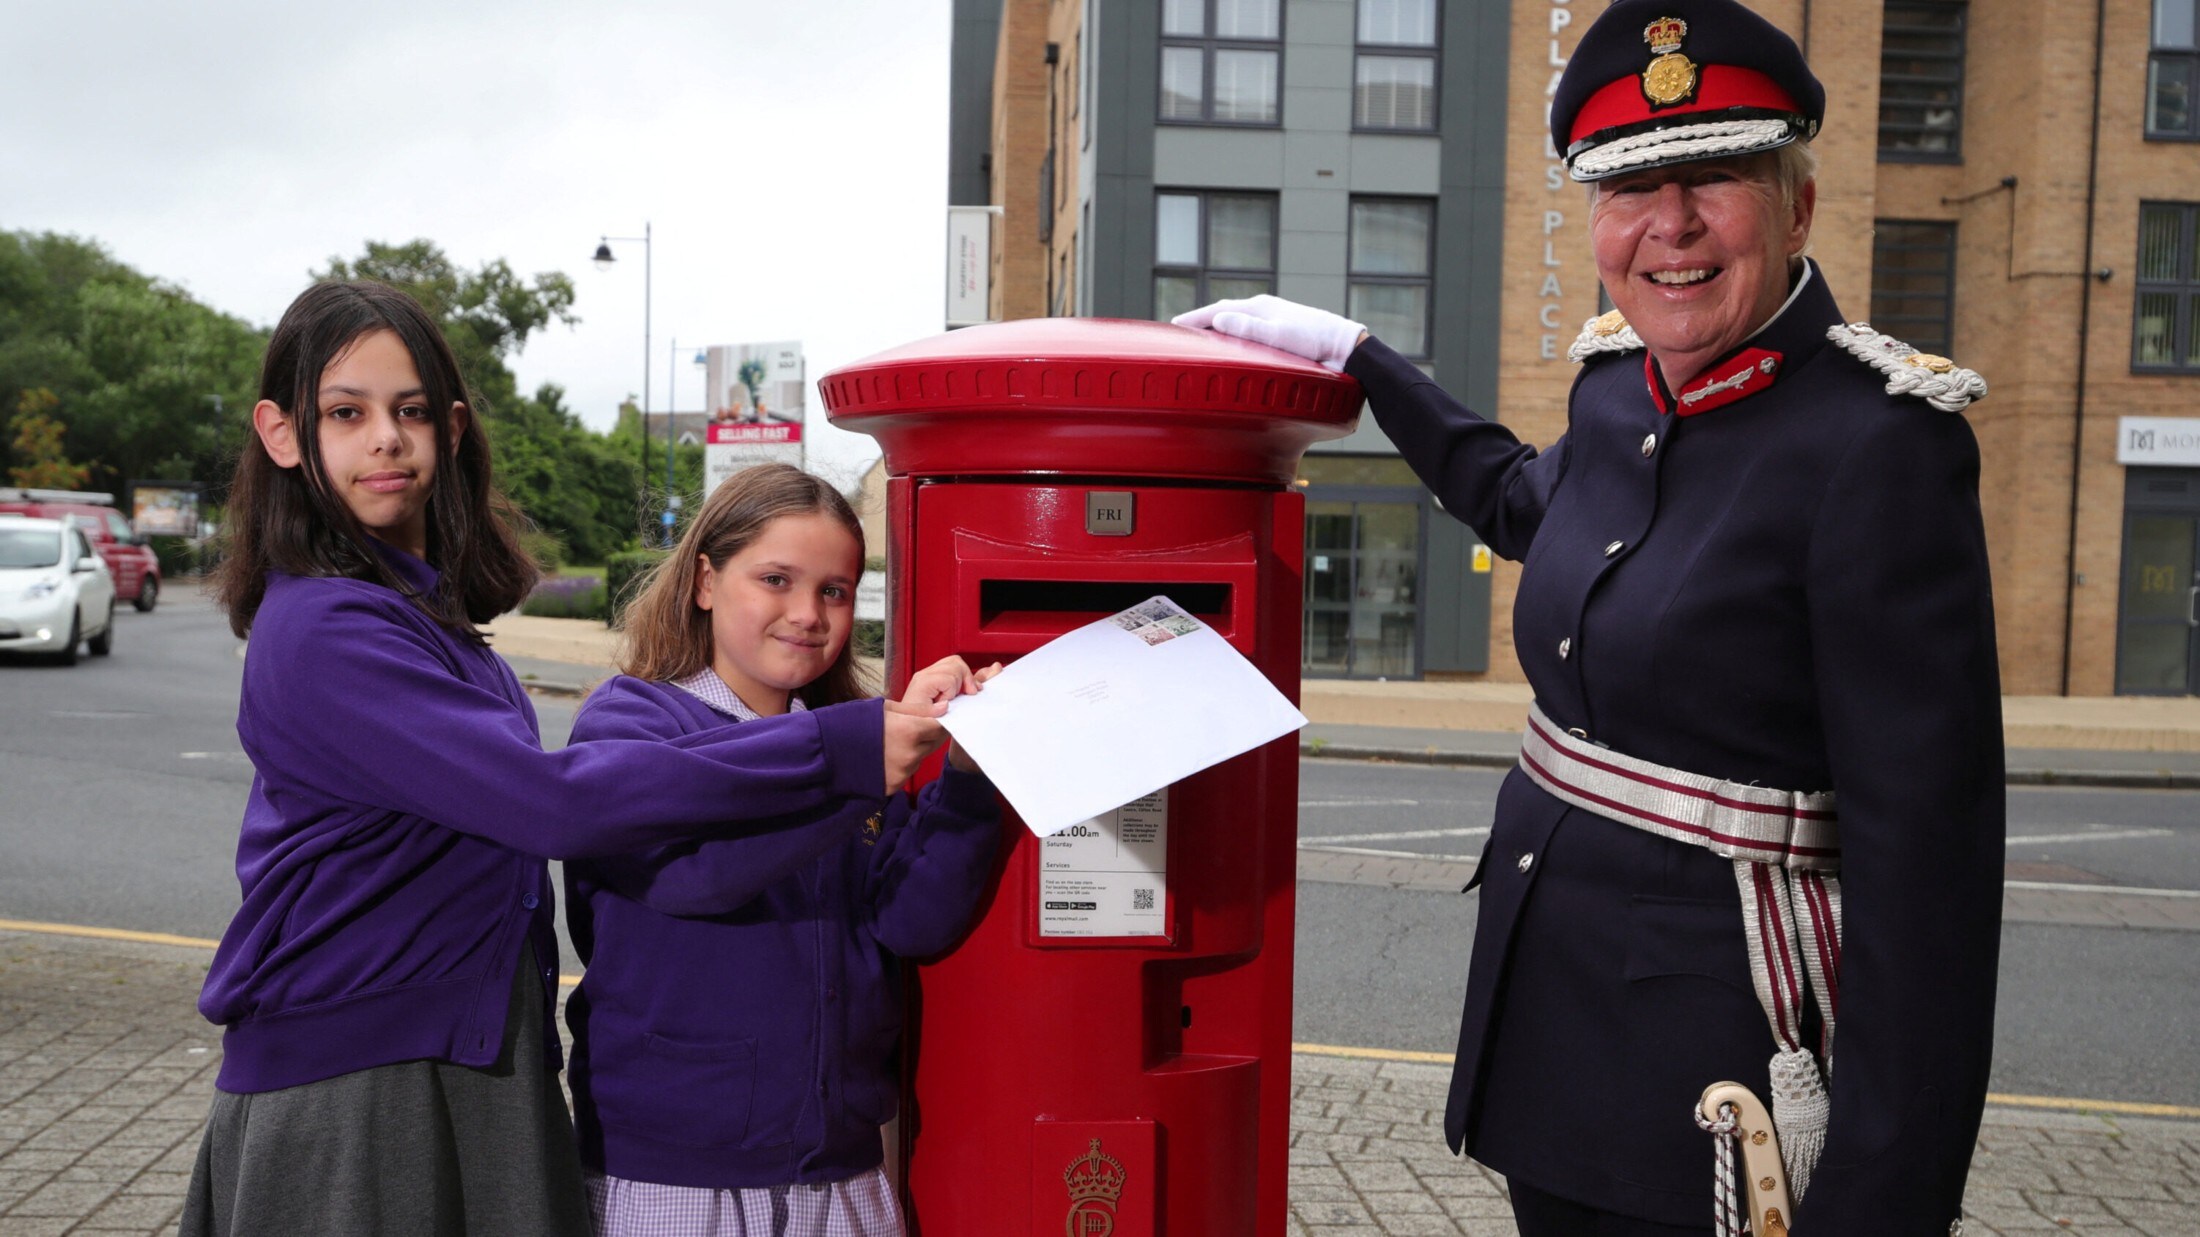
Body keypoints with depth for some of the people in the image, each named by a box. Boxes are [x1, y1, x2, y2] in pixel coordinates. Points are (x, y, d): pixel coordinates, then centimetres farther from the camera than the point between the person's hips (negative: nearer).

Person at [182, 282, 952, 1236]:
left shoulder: (428, 610, 10)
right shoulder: (322, 631, -19)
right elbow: (550, 800, -28)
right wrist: (839, 754, -28)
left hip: (472, 1066, 8)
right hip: (347, 1090, -8)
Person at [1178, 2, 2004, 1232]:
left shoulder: (1881, 445, -19)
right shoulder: (1619, 384, 2)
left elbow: (1927, 852, -21)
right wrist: (1350, 352, 26)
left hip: (1712, 1064, -7)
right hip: (1542, 997, 7)